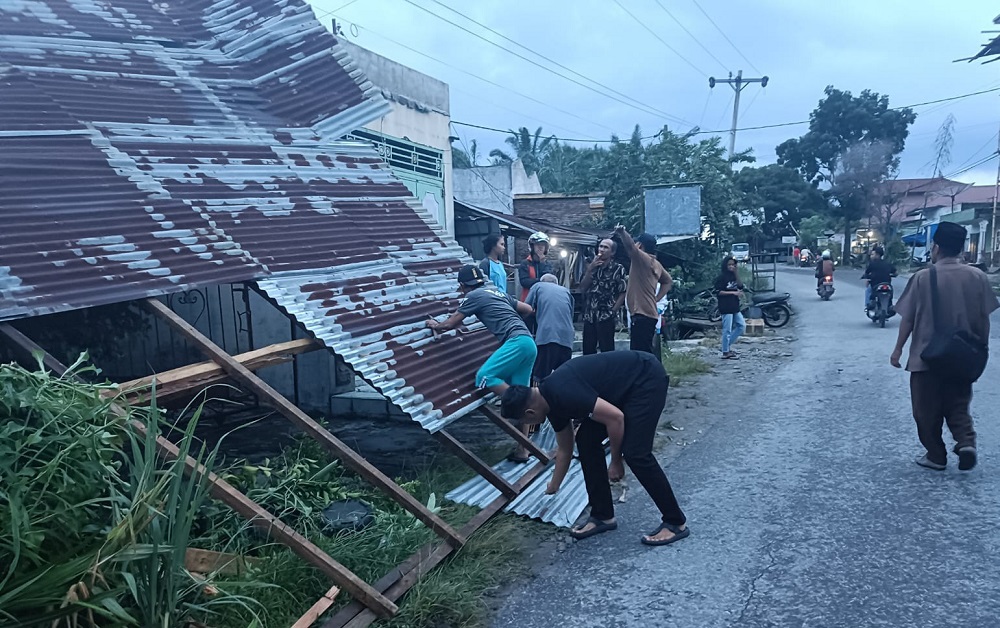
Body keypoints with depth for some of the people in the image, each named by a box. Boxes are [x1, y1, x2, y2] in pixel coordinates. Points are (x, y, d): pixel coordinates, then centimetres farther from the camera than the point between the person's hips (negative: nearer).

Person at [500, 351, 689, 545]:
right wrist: (552, 488, 31)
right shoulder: (552, 401, 4)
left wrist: (616, 462, -11)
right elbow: (564, 449, 19)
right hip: (627, 387, 10)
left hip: (646, 378, -10)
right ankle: (602, 516, 13)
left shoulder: (563, 394, -26)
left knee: (635, 453, -15)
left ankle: (675, 522, 1)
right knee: (586, 440, 4)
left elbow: (615, 417, -25)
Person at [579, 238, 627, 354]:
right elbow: (582, 289, 5)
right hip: (589, 316, 4)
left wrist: (612, 312, -9)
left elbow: (622, 294, -2)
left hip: (606, 317, -4)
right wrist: (590, 269, -4)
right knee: (587, 352, 5)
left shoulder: (618, 268, 0)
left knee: (607, 352, -3)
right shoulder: (592, 266, 13)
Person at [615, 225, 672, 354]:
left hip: (641, 314, -10)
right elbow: (668, 282, 28)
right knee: (646, 352, 14)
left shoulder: (642, 258, -9)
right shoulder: (656, 264, 18)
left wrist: (621, 231, -25)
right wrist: (656, 298, 21)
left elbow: (630, 245, -29)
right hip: (649, 314, 10)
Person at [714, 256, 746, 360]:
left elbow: (740, 287, 2)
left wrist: (737, 274, -6)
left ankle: (728, 345, 19)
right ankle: (725, 353, 3)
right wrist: (733, 293, -15)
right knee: (727, 330, -5)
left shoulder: (734, 276, 14)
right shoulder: (721, 277, -8)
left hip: (735, 306, 8)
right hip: (726, 307, -8)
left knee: (742, 325, 11)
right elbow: (719, 292, -14)